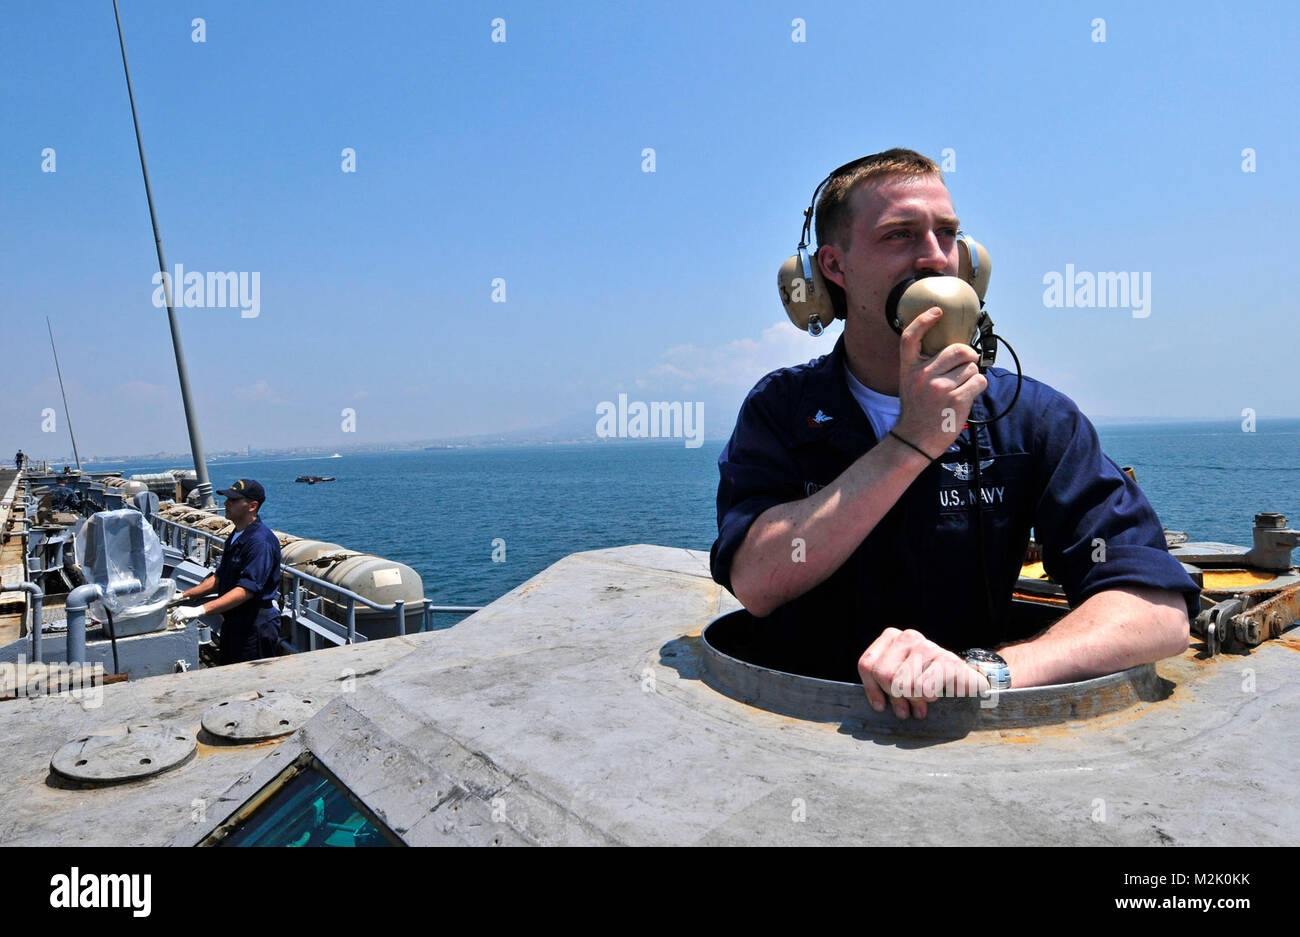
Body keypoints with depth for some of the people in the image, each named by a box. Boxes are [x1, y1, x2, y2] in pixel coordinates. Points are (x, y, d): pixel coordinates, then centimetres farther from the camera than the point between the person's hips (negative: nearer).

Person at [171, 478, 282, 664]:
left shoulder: (260, 541, -22)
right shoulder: (235, 537, 12)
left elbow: (245, 590, -28)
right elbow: (219, 577, 22)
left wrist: (200, 610, -31)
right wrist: (184, 595, 13)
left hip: (256, 627, -10)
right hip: (233, 623, 10)